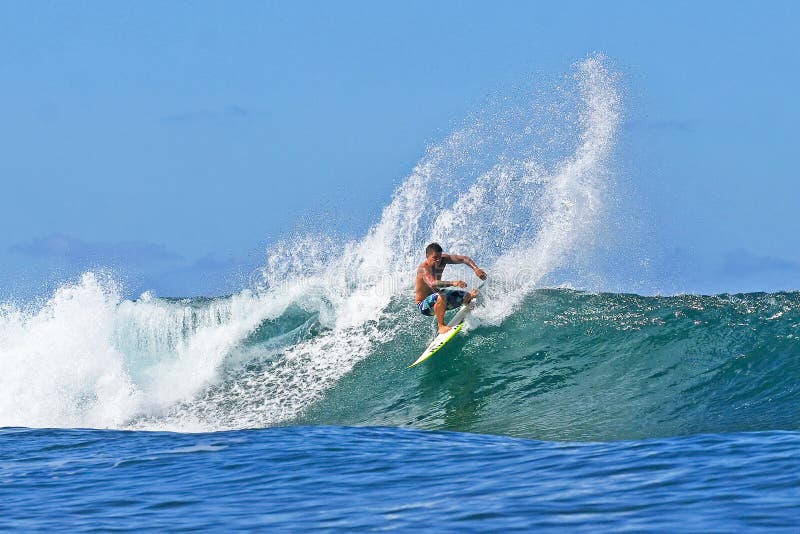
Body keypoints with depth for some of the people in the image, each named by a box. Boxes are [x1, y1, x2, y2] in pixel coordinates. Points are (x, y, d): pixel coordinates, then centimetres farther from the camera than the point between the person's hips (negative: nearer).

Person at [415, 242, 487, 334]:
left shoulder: (443, 259, -9)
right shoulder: (424, 268, -30)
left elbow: (463, 259, -10)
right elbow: (432, 284, -49)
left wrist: (476, 269, -28)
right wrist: (453, 283, -61)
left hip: (437, 301, 8)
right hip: (424, 305, -8)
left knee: (468, 296, 4)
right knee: (441, 296, -39)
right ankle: (441, 326, -29)